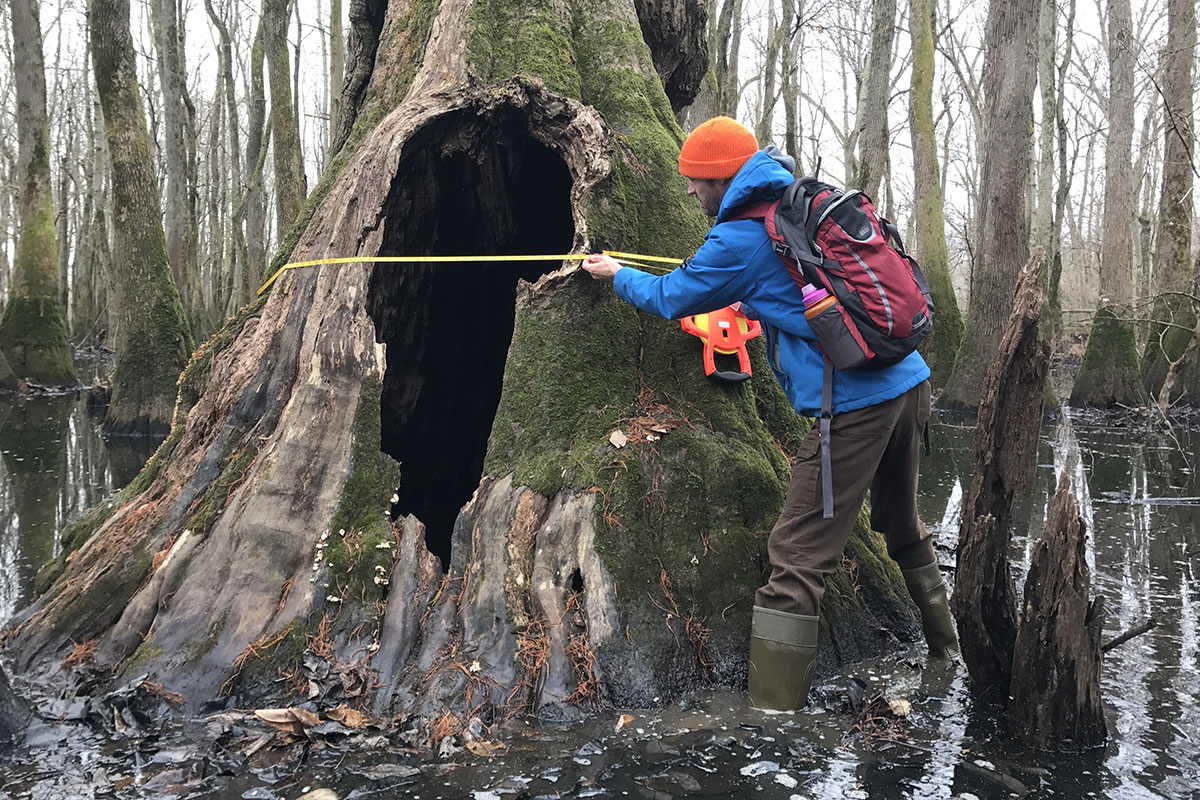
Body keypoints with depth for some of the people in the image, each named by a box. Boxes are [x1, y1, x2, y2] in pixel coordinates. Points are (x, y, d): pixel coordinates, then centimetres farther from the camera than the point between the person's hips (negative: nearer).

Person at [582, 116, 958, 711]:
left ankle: (772, 709, -4)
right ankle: (945, 647, 46)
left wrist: (617, 276, 23)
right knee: (901, 524, 28)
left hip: (853, 405, -9)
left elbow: (671, 297, 7)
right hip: (908, 381, 9)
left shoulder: (739, 240, -9)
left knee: (797, 556, -6)